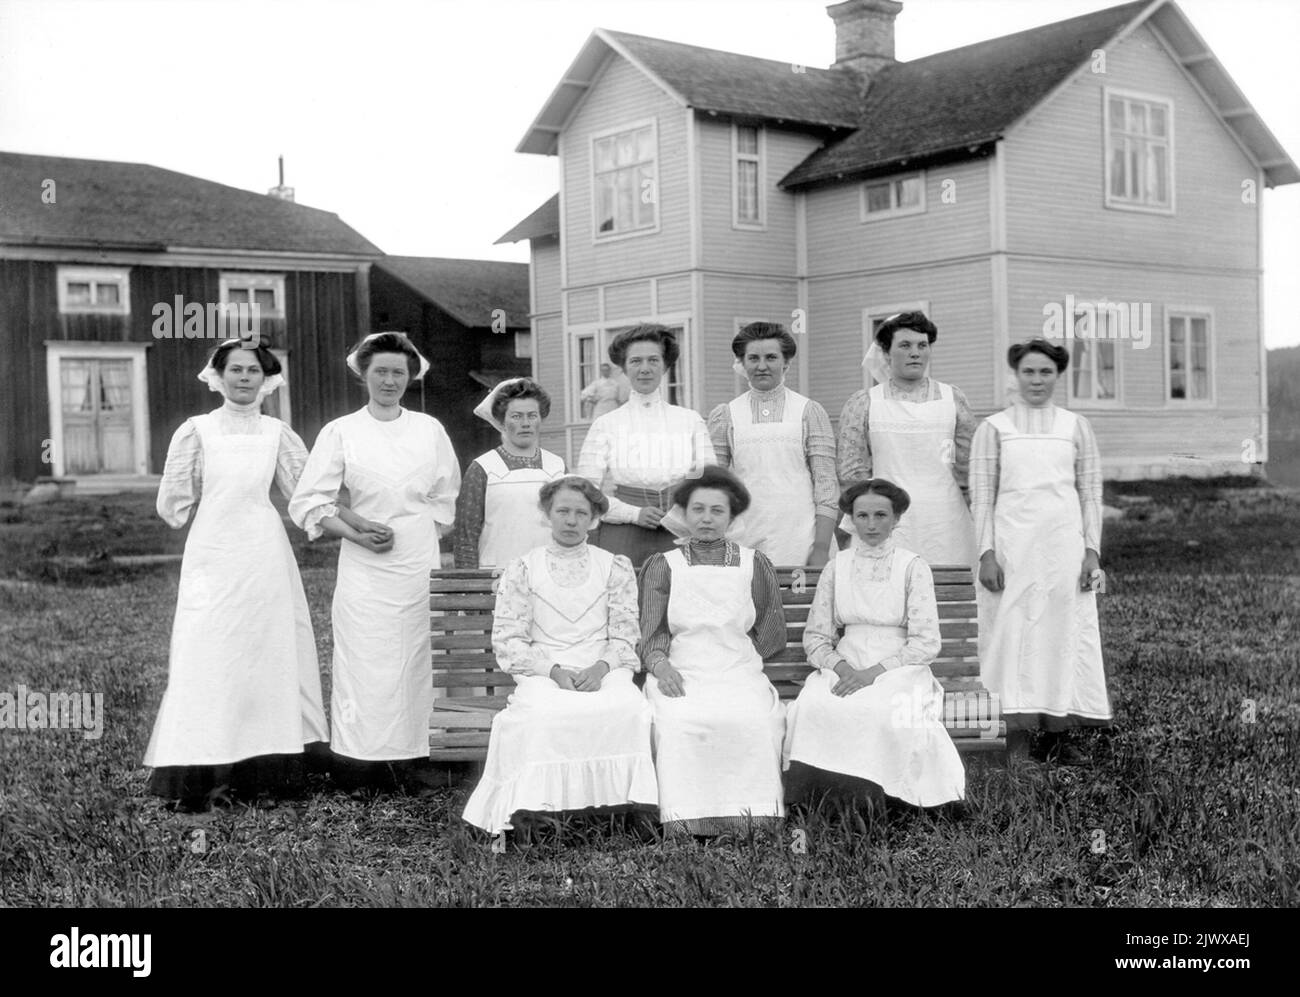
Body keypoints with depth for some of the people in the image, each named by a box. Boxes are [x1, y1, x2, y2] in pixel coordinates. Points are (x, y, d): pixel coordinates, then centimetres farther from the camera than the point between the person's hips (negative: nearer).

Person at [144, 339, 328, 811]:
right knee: (208, 660, -5)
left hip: (265, 557, 3)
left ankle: (263, 772, 11)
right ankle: (199, 777, -1)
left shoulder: (277, 433, 6)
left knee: (268, 654, 3)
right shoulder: (197, 430, 0)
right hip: (212, 555, -2)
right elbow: (174, 503, 2)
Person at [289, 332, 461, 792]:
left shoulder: (429, 429, 9)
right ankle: (361, 763, 2)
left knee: (418, 662, 2)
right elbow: (307, 503, 1)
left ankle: (414, 761, 8)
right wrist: (356, 534, -10)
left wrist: (426, 533, 3)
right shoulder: (340, 432, 2)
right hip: (365, 566, -2)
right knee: (367, 665, -5)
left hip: (422, 564, 2)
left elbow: (447, 496, 17)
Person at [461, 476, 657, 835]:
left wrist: (601, 667, -11)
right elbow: (507, 640, 5)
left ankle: (623, 804, -24)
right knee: (545, 714, -37)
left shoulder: (615, 567, 16)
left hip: (605, 672, 1)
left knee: (628, 708, -34)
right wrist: (554, 670, -11)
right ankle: (537, 810, -27)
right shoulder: (522, 569, 13)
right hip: (542, 673, -1)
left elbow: (625, 637, 11)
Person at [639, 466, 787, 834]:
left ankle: (753, 822, -24)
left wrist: (733, 653, 6)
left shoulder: (755, 565, 15)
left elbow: (772, 637, 17)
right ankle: (686, 827, -29)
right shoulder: (662, 566, 14)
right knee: (679, 724, -33)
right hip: (679, 676, 0)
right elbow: (651, 635, 4)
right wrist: (661, 666, -15)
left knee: (753, 723, -32)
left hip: (740, 675, 0)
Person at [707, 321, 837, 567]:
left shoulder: (810, 412, 4)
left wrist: (821, 547, -7)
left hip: (799, 543, -1)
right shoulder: (724, 416, 8)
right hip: (743, 543, 1)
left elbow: (826, 484, 1)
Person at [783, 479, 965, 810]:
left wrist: (874, 671, -15)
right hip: (845, 667, 2)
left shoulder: (913, 567, 3)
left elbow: (926, 643, -4)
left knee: (881, 712, -36)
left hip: (898, 669, -2)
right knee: (811, 707, -30)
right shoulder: (837, 567, 12)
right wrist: (840, 667, -10)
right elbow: (815, 637, 11)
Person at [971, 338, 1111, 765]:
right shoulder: (994, 428, 6)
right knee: (1013, 632, -4)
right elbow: (981, 496, 3)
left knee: (1064, 633, 1)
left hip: (1064, 545, 2)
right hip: (1012, 543, -2)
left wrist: (1092, 550, 2)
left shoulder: (1076, 427, 11)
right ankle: (1016, 738, 0)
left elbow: (1091, 494, 10)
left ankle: (1055, 736, 9)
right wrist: (987, 553, -6)